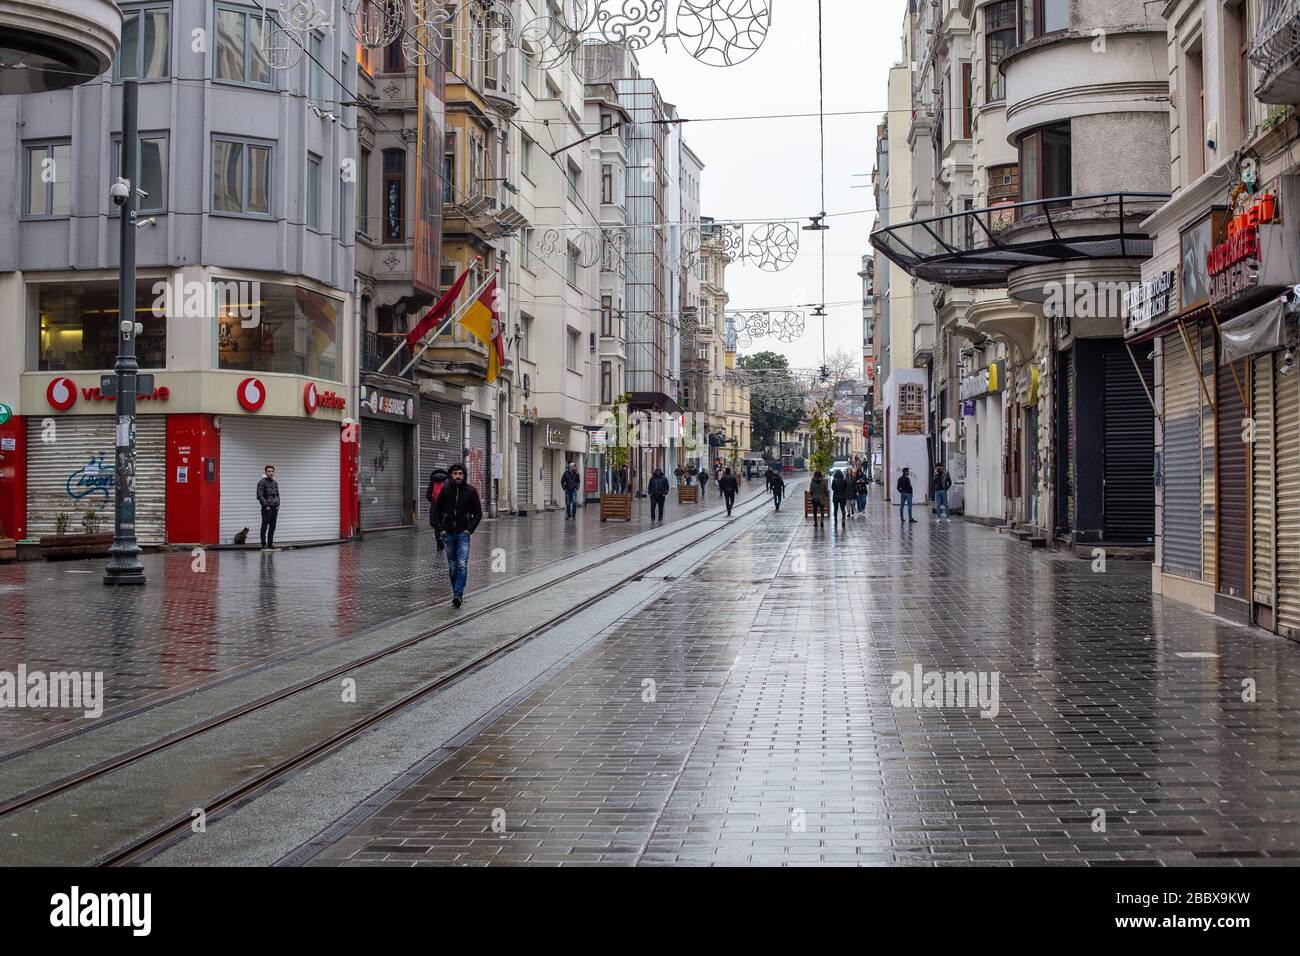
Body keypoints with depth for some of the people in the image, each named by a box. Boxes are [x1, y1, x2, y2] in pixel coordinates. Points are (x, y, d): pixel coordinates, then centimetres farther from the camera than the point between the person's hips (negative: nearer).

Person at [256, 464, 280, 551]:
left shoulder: (275, 483, 15)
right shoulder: (262, 482, -7)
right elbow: (260, 495, -13)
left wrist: (278, 504, 7)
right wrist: (266, 505, -17)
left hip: (275, 508, 7)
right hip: (267, 508, -7)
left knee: (272, 527, 10)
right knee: (265, 526, -4)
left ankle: (270, 544, 16)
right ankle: (264, 545, -3)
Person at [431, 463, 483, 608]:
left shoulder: (471, 490, -4)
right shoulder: (445, 489, -1)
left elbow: (478, 513, 1)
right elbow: (436, 510, 6)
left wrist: (470, 529, -8)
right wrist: (440, 529, -2)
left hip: (463, 533, -2)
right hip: (448, 534, 2)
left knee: (462, 565, -14)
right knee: (452, 567, 8)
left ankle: (458, 594, -19)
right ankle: (456, 593, 20)